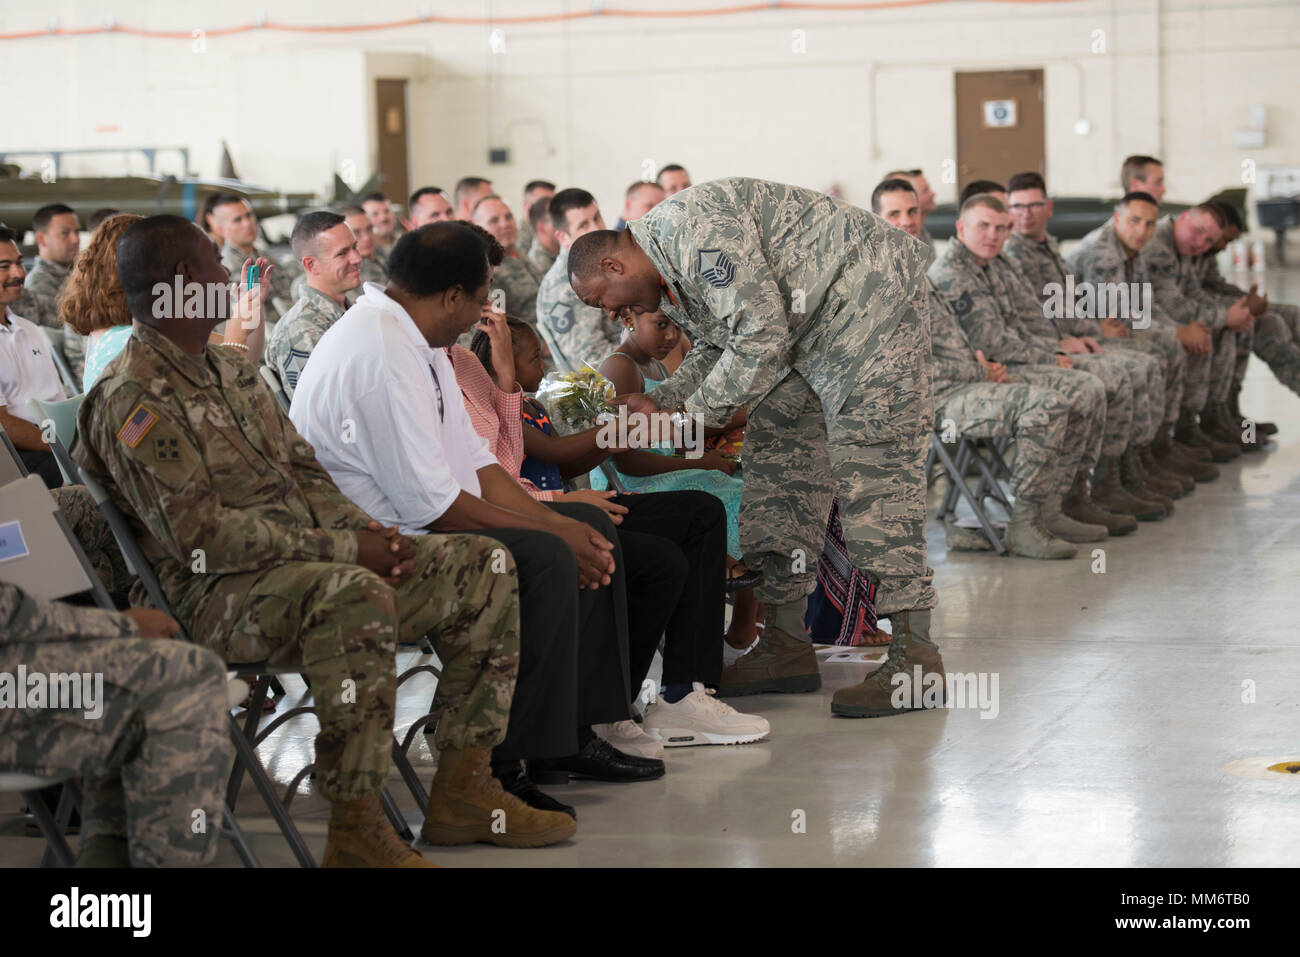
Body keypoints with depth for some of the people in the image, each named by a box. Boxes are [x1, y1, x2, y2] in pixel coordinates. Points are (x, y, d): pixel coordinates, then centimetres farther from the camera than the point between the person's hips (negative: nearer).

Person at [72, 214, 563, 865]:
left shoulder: (229, 368, 18)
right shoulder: (132, 401, -13)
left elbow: (301, 469, 21)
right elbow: (202, 535, -20)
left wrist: (362, 529, -1)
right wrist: (345, 550, -19)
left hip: (308, 562, 10)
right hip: (216, 597, -10)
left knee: (483, 567, 3)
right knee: (357, 595, -39)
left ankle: (462, 788, 2)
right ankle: (355, 830, -34)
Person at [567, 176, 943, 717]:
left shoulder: (693, 227, -22)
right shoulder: (669, 284, 12)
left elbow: (761, 332, -25)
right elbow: (715, 351, 22)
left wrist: (700, 413, -15)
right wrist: (662, 403, 6)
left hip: (867, 299, -11)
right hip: (808, 336, 11)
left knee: (873, 471, -16)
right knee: (776, 463, 7)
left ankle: (914, 657, -17)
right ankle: (786, 643, 10)